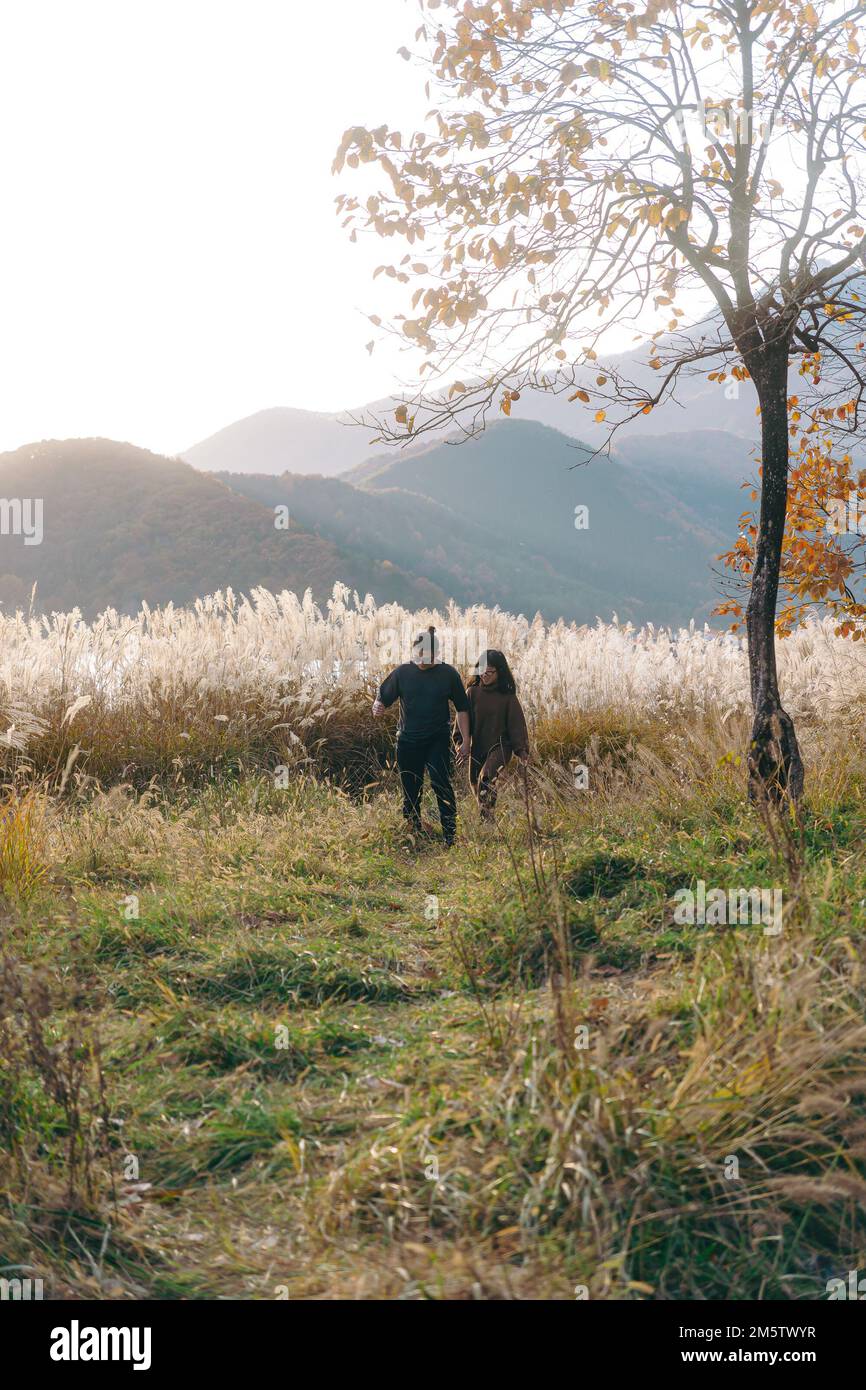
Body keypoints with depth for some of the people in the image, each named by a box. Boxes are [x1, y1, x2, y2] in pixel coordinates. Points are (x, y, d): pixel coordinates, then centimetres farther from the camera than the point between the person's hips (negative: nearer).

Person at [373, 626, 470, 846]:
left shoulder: (448, 673, 0)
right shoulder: (402, 673, 2)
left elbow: (462, 708, 5)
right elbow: (383, 698, 7)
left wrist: (466, 742, 2)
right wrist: (377, 707, -19)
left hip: (438, 741, -2)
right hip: (408, 742, 2)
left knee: (440, 782, -19)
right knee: (411, 791, 9)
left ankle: (450, 834, -13)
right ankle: (414, 835, 26)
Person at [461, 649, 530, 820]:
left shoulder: (507, 696, -3)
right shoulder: (472, 692, 1)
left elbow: (516, 723, -2)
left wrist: (522, 749, -8)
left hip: (500, 746, -4)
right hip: (477, 747, 4)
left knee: (486, 778, -26)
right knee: (475, 783, 11)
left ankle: (487, 819, -28)